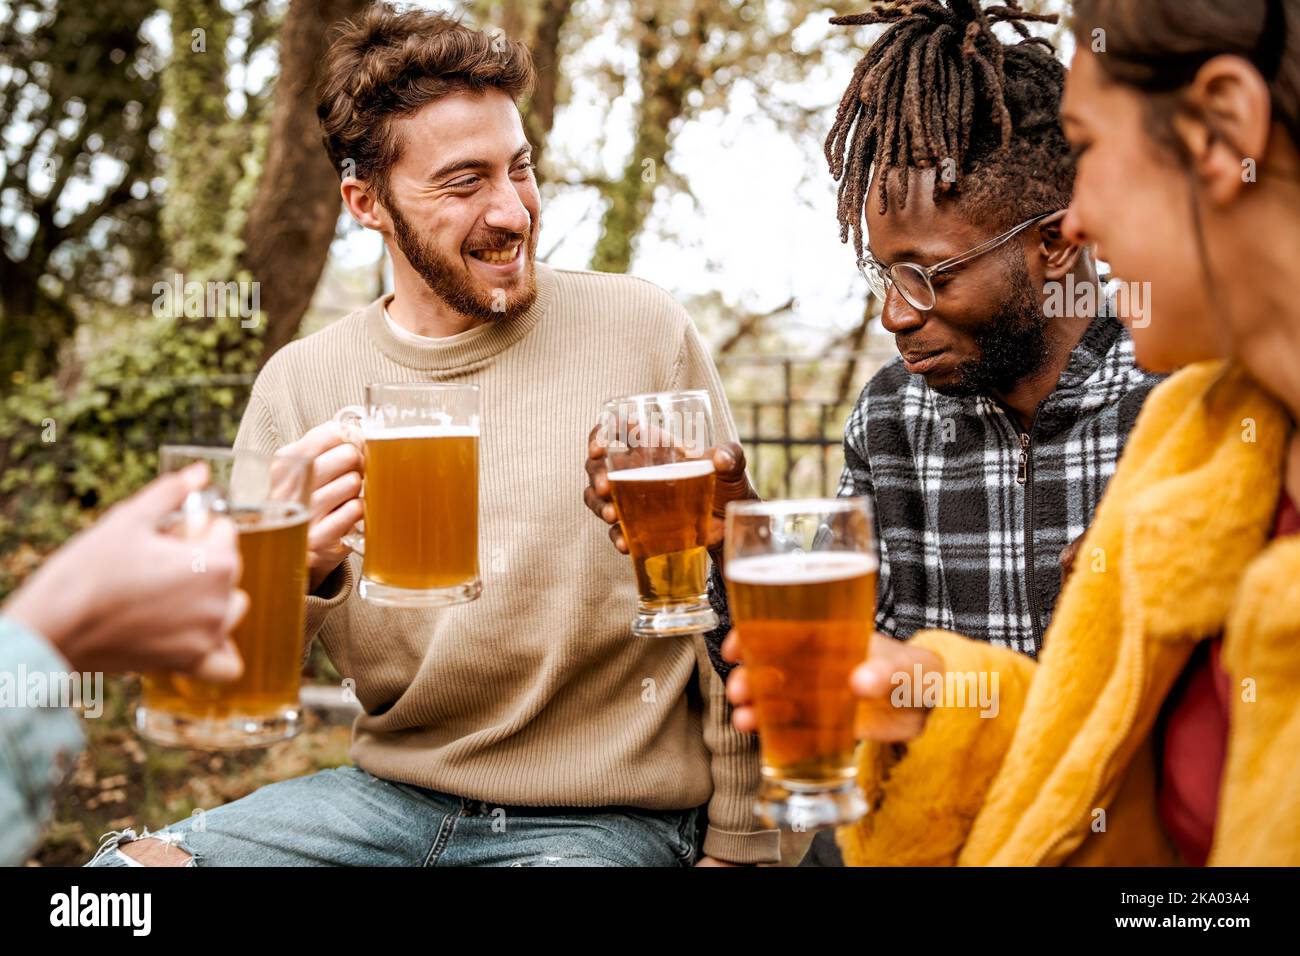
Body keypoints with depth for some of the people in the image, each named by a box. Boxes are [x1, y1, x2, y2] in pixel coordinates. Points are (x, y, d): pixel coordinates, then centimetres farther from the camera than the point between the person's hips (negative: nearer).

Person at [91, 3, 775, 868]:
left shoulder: (643, 334, -7)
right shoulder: (300, 385, 0)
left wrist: (740, 849, -2)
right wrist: (292, 569, -23)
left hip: (607, 821, -1)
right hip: (392, 793, 2)